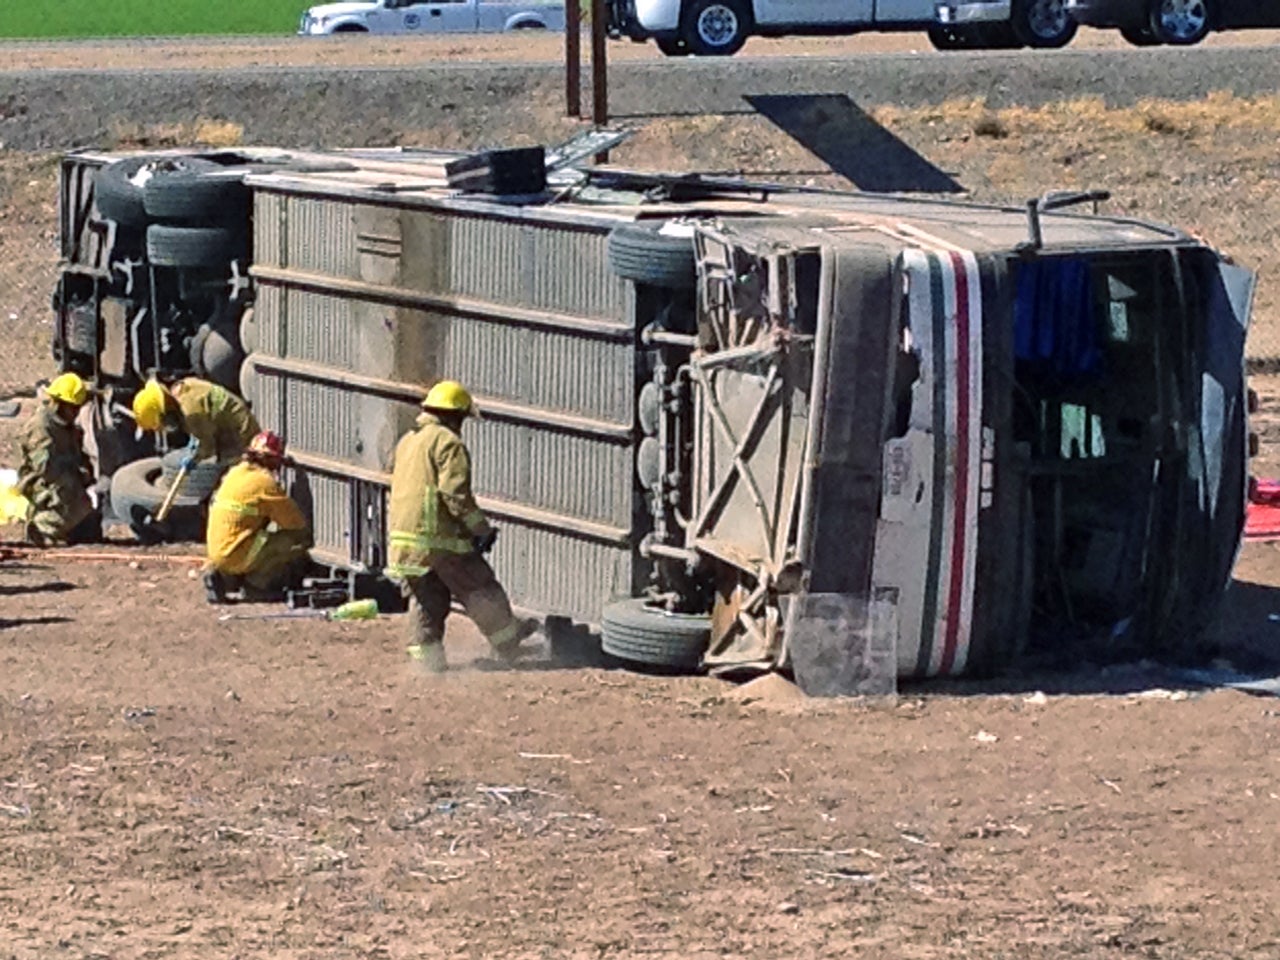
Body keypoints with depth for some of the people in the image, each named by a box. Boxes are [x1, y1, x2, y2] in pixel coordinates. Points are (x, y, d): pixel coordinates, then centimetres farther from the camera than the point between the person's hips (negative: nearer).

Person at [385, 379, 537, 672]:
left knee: (425, 598, 14)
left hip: (401, 535, 8)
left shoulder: (406, 442, 17)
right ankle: (510, 645, 15)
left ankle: (426, 655, 9)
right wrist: (482, 528, -12)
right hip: (439, 537, -8)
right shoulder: (449, 443, -11)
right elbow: (456, 494, -19)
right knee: (482, 593, 5)